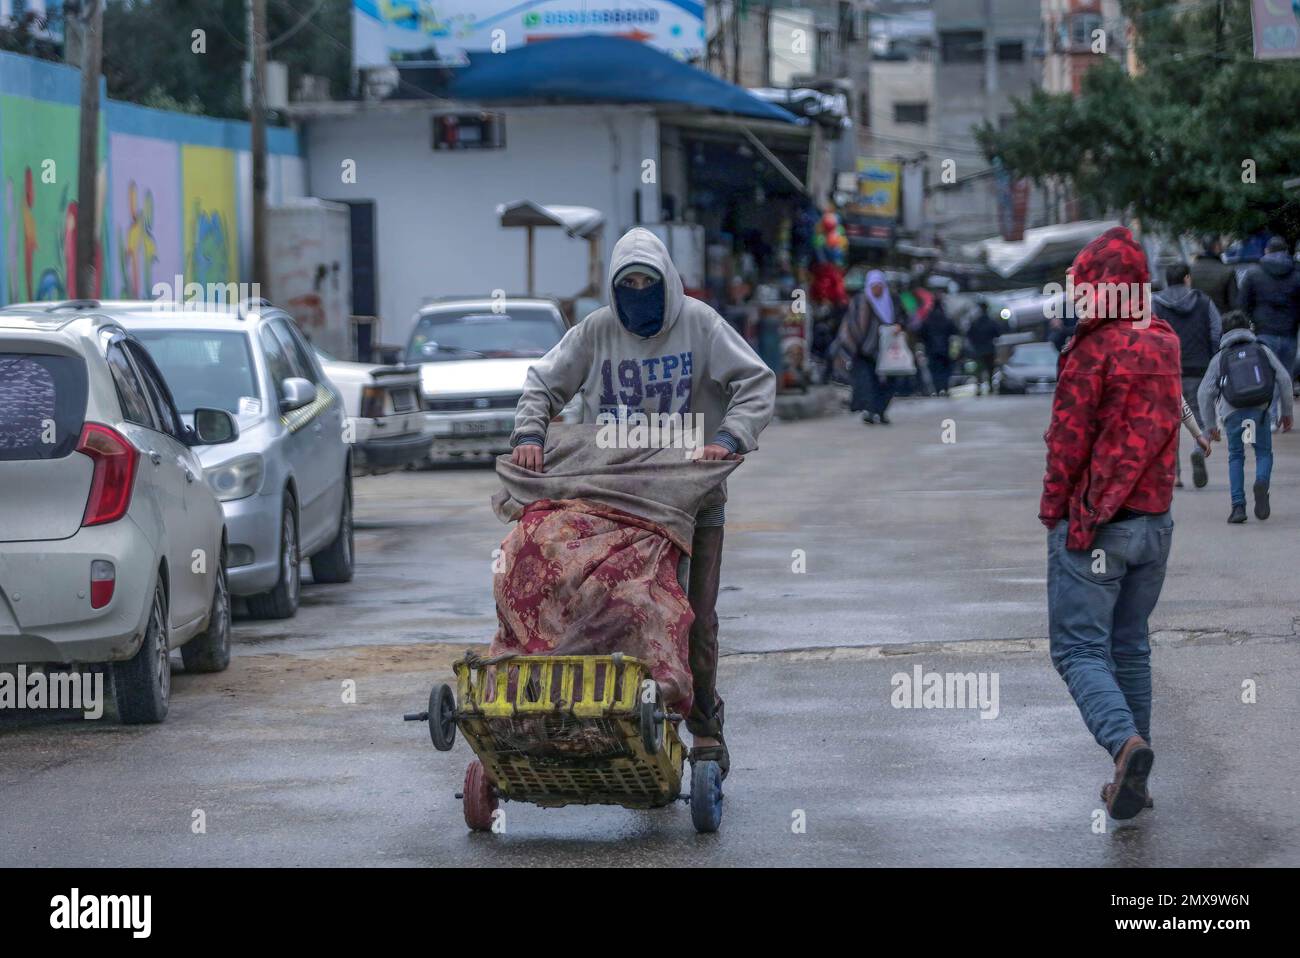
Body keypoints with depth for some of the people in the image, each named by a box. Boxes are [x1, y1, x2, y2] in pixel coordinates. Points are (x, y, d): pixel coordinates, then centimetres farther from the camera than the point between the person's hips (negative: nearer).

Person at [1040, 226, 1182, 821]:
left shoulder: (1095, 347, -14)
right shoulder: (1165, 344, 6)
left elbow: (1069, 438, -12)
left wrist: (1053, 508, -1)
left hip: (1092, 525, -6)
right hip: (1154, 521, 6)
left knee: (1079, 649, -3)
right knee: (1130, 648, 15)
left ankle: (1126, 742, -26)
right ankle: (1132, 780, 15)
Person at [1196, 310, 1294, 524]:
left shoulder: (1220, 357, 16)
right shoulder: (1262, 349, 16)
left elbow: (1204, 394, 9)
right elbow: (1284, 379, 8)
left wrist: (1211, 425, 18)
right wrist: (1286, 412, 16)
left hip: (1232, 413, 1)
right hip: (1259, 410, -1)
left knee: (1236, 457, 17)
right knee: (1264, 454, 16)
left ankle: (1238, 506, 3)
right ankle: (1261, 484, -16)